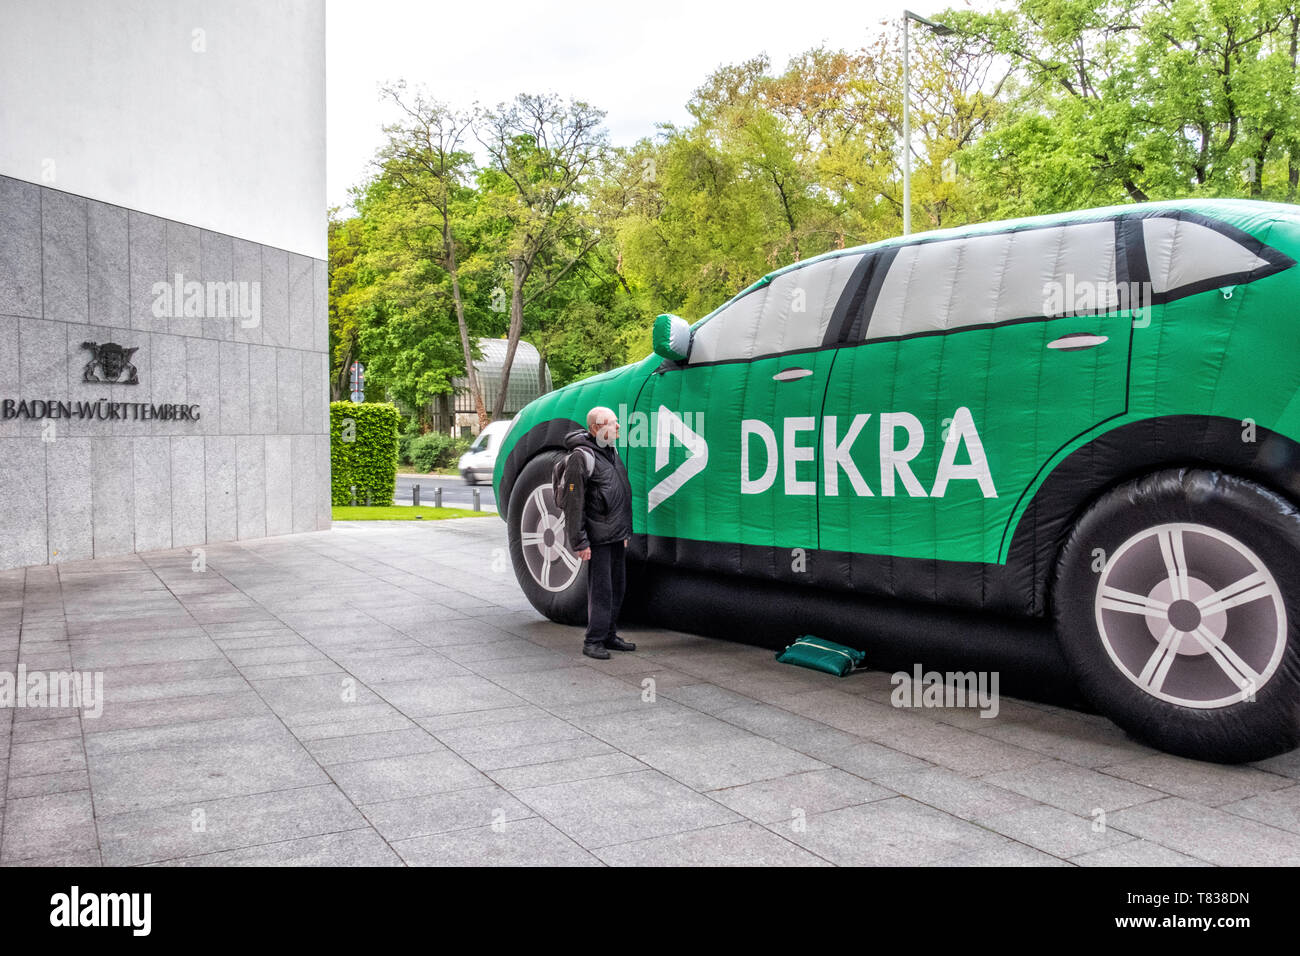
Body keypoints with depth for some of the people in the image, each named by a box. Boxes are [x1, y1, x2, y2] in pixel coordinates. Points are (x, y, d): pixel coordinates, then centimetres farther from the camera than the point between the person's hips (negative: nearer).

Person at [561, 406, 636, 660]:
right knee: (600, 589, -6)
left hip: (617, 536, 9)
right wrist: (580, 542, -17)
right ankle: (593, 641, 4)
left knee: (617, 587, 13)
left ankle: (609, 636, 24)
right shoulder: (581, 457, -14)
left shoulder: (611, 451, 14)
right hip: (598, 539, -9)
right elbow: (574, 504, -15)